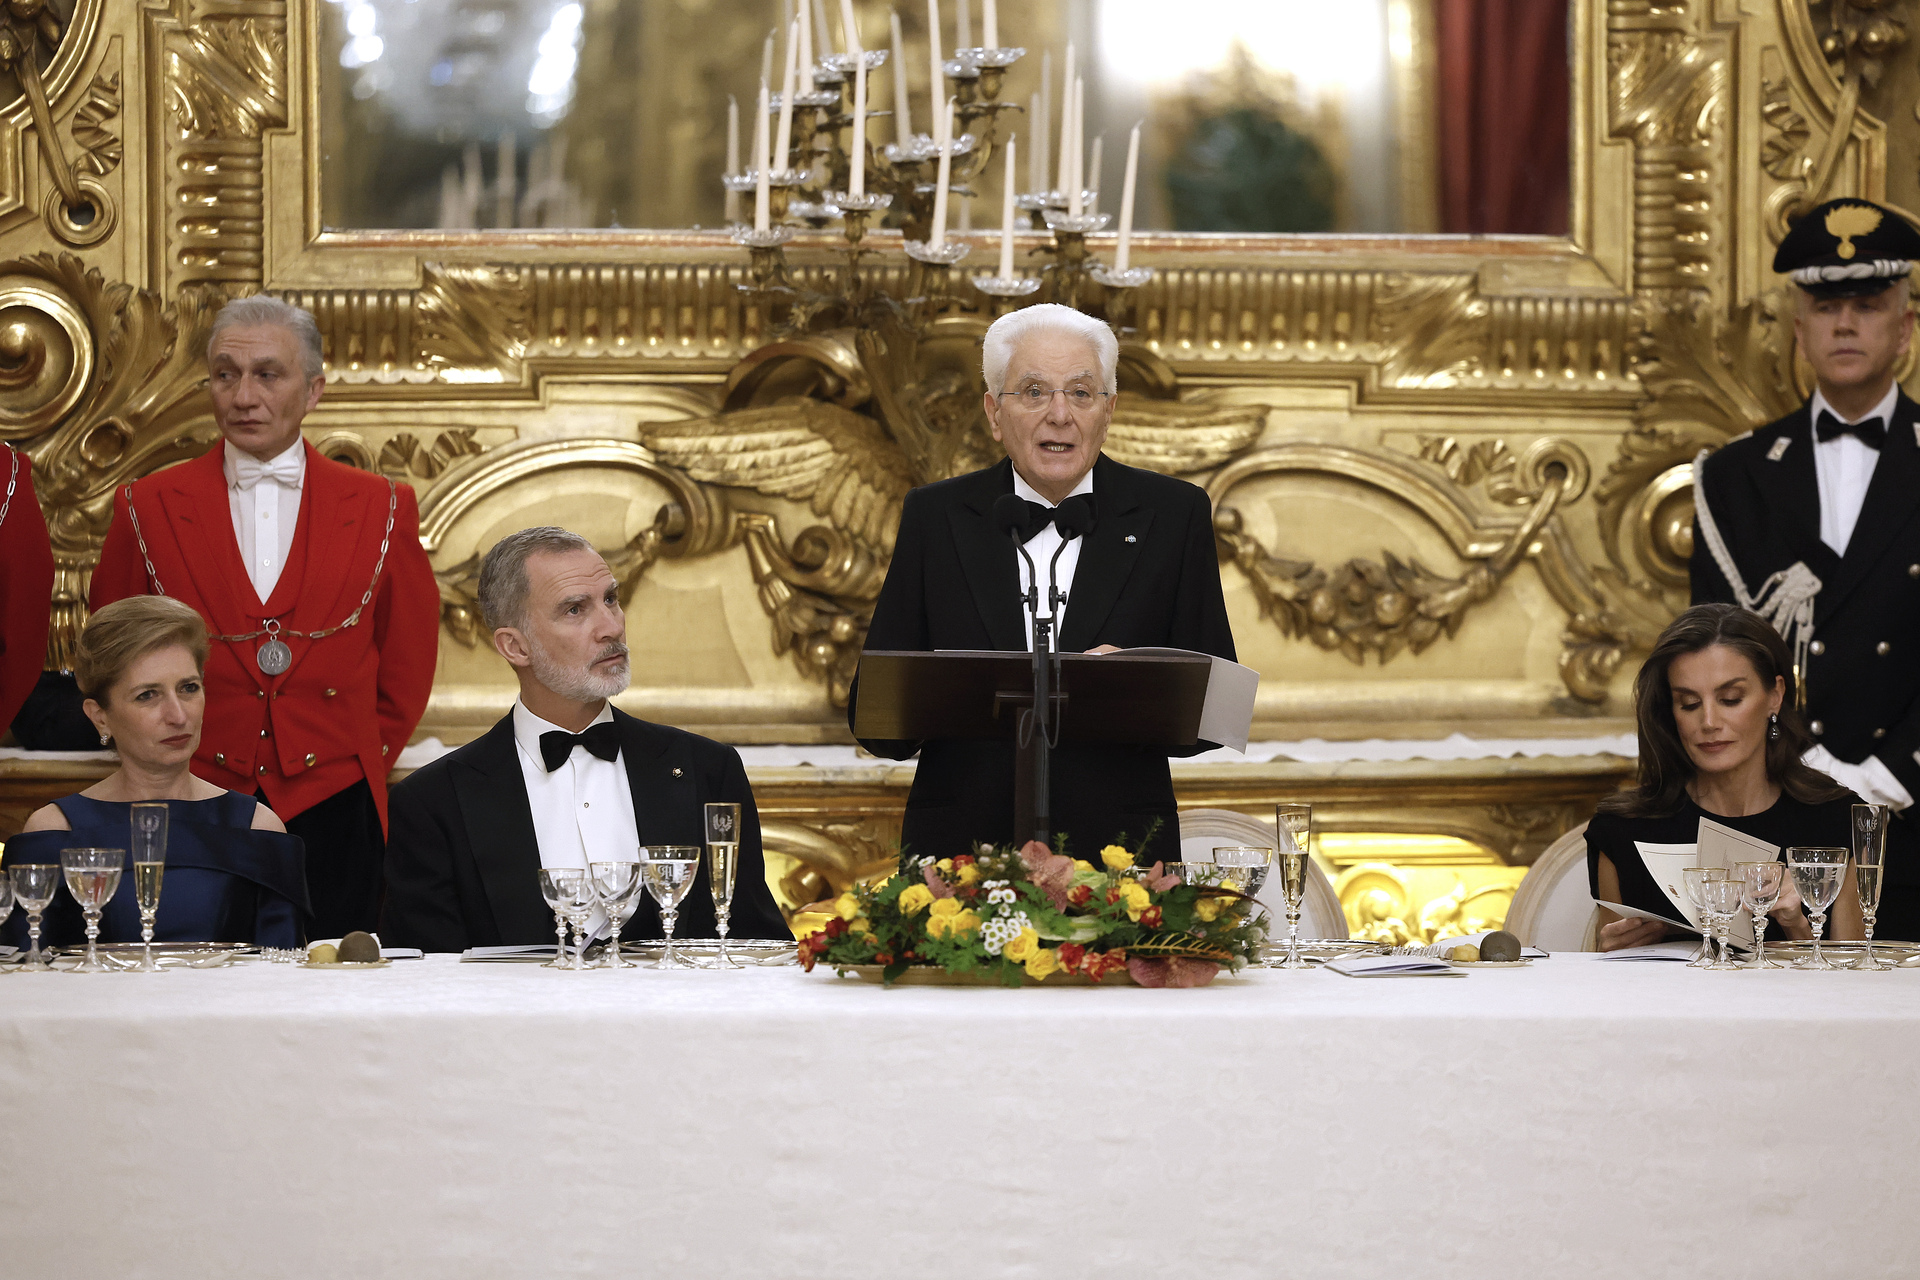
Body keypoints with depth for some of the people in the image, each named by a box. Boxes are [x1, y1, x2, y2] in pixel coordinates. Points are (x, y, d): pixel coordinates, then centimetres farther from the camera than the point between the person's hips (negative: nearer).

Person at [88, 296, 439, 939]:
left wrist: (362, 761, 10)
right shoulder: (147, 509, 6)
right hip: (191, 809, 0)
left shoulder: (379, 509, 6)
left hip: (332, 813, 0)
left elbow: (407, 668, 15)